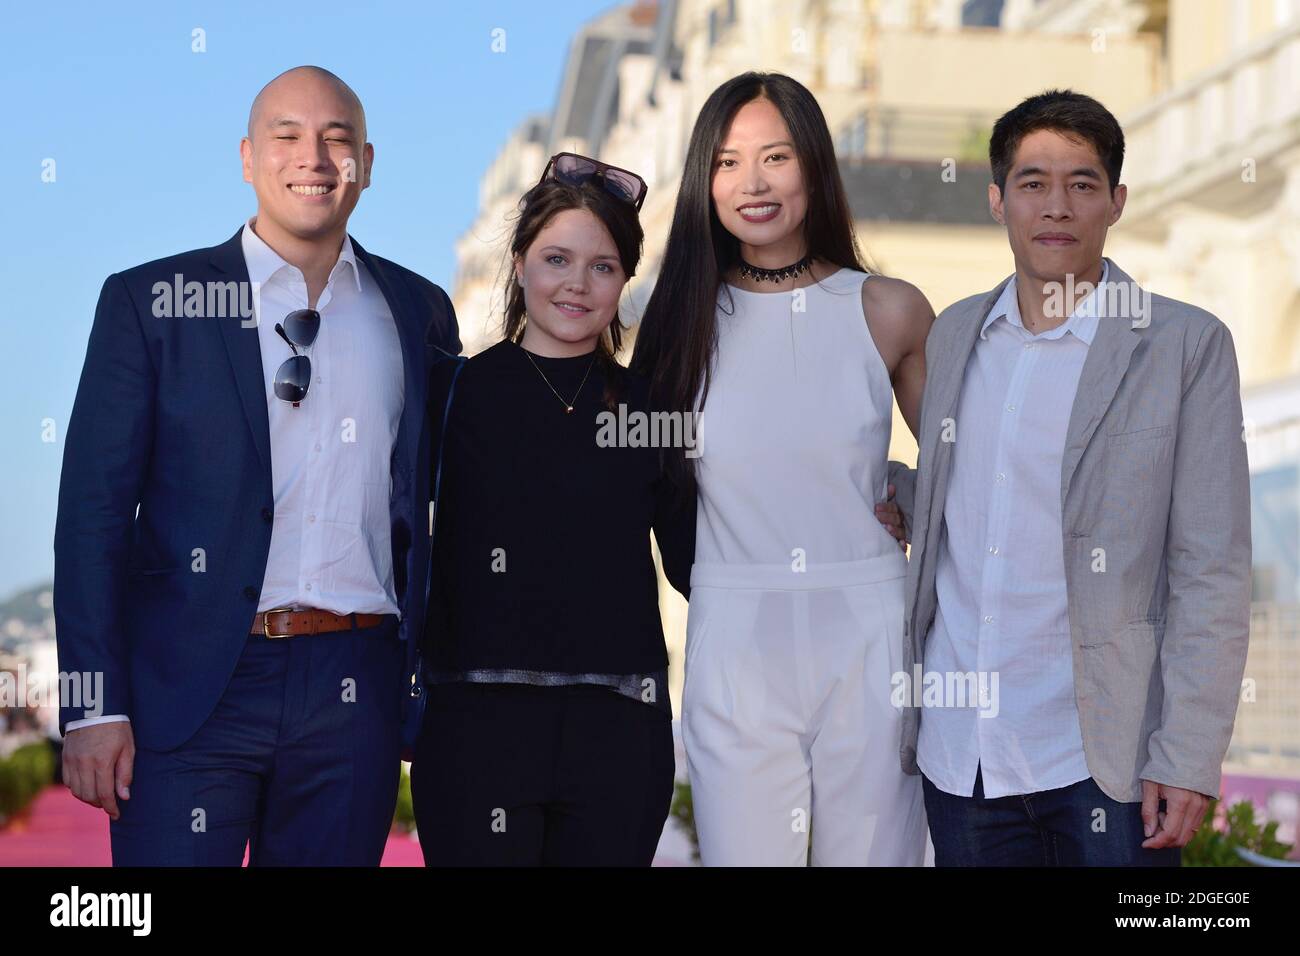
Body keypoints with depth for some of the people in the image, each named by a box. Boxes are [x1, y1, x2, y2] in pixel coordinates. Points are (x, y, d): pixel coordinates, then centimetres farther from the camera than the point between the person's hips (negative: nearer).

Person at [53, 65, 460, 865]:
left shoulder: (418, 311, 11)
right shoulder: (149, 301, 3)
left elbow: (444, 506, 15)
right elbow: (94, 510, -1)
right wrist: (95, 708, -8)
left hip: (356, 691, 2)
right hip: (189, 688, -2)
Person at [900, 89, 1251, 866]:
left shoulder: (1187, 346, -4)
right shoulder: (953, 335, 10)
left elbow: (1212, 574, -7)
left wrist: (1188, 761, -12)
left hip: (1102, 762, -4)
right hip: (958, 751, 4)